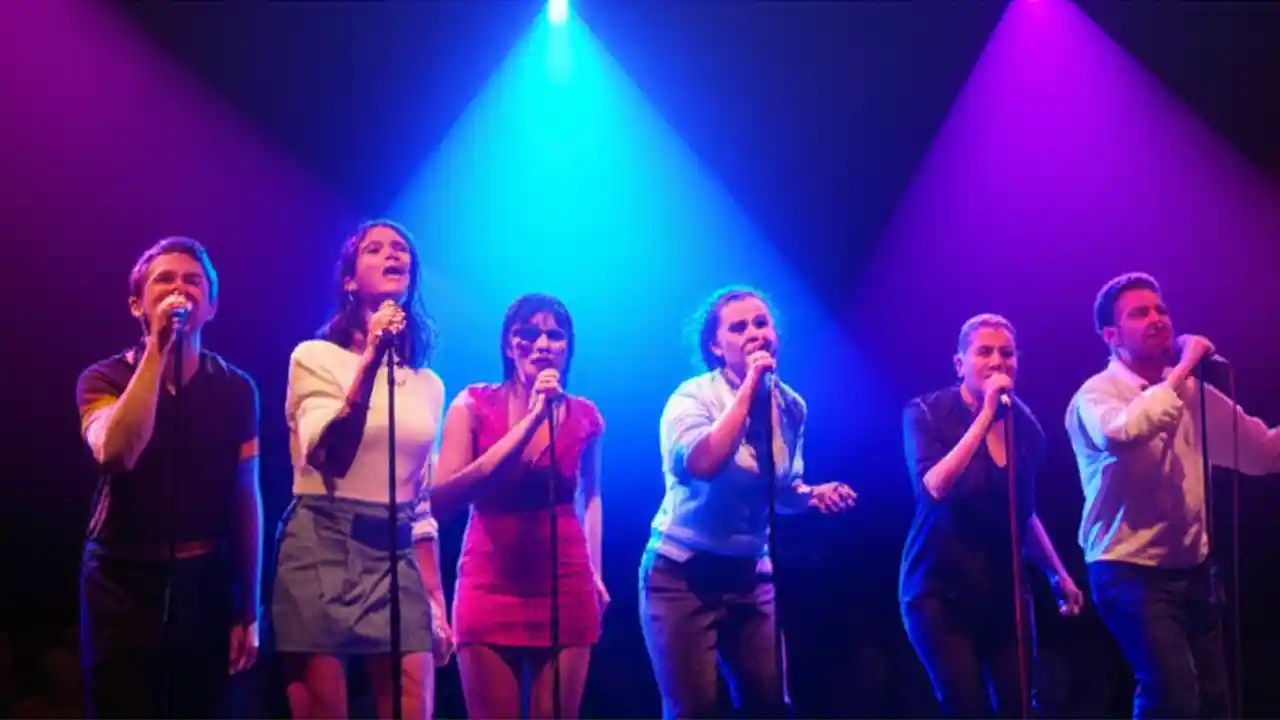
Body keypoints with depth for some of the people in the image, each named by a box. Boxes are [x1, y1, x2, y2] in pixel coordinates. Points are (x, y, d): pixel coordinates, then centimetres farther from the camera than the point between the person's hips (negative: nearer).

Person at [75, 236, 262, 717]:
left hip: (206, 585, 2)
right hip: (124, 584, -1)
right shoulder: (103, 380, -3)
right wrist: (157, 348, -22)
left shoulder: (235, 389, 2)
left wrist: (249, 610, 3)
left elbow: (245, 501, 4)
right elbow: (116, 453, -24)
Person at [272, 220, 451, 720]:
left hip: (397, 555, 4)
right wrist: (370, 361, -23)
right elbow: (329, 457, -17)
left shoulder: (428, 383, 14)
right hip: (323, 548, -4)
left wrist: (436, 600, 14)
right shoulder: (316, 357, -1)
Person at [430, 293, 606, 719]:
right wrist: (529, 424, -18)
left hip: (566, 589, 2)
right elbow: (443, 497, -15)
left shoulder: (584, 416, 4)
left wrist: (595, 574, 9)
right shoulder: (474, 405, -3)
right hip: (490, 587, -1)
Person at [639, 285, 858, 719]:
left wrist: (811, 495, -7)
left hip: (750, 575, 5)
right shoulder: (693, 397, -13)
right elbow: (702, 463, -34)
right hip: (683, 573, -5)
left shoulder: (790, 406, 2)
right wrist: (748, 387, -28)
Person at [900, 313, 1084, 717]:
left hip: (1005, 592, 4)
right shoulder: (926, 413, -9)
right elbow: (935, 487, -27)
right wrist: (986, 415, -26)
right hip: (941, 591, -4)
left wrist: (1057, 574, 18)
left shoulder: (1024, 424, 4)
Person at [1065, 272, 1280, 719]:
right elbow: (1122, 433, -33)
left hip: (1194, 569, 7)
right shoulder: (1097, 394, -8)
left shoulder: (1192, 392, 10)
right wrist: (1181, 371, -22)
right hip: (1131, 571, -7)